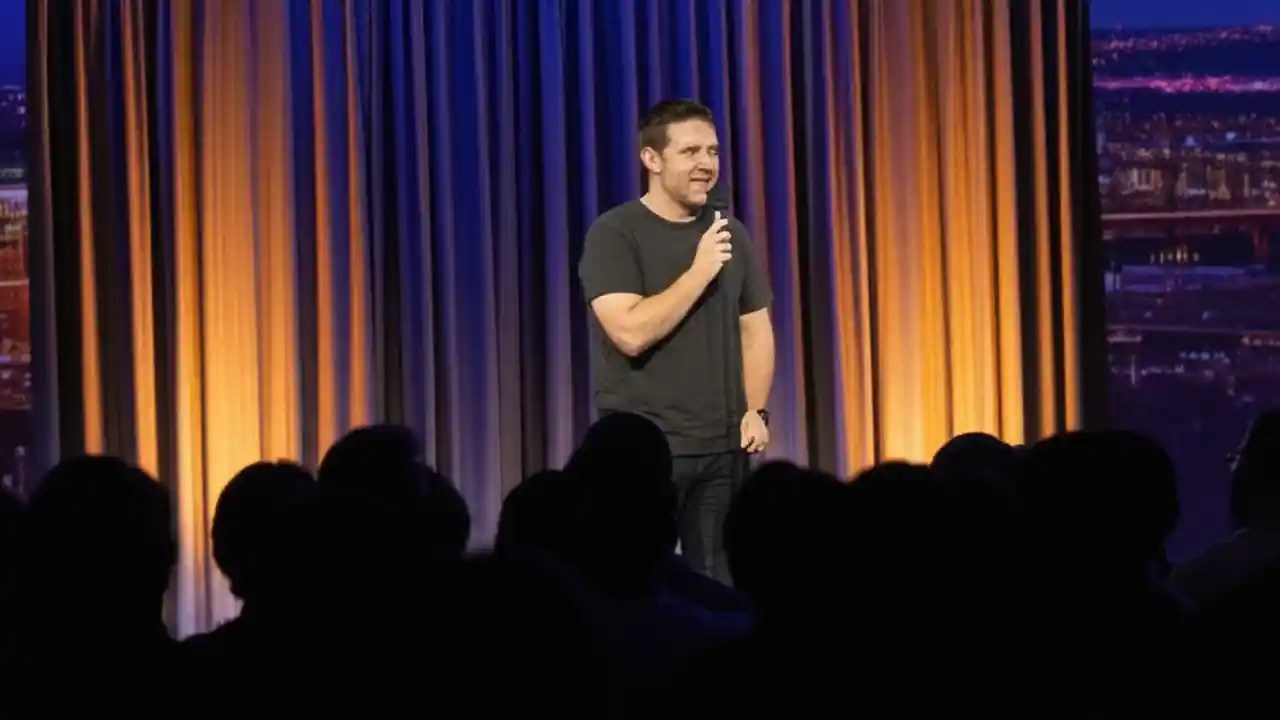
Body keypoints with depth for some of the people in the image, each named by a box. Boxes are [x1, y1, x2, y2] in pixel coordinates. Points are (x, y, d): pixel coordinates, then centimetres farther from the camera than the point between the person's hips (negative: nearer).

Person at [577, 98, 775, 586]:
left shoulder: (731, 235, 10)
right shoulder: (615, 234, -7)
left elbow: (755, 328, 15)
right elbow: (631, 332, -18)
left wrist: (755, 411, 2)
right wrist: (700, 271, -16)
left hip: (724, 445, 5)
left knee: (720, 586, 5)